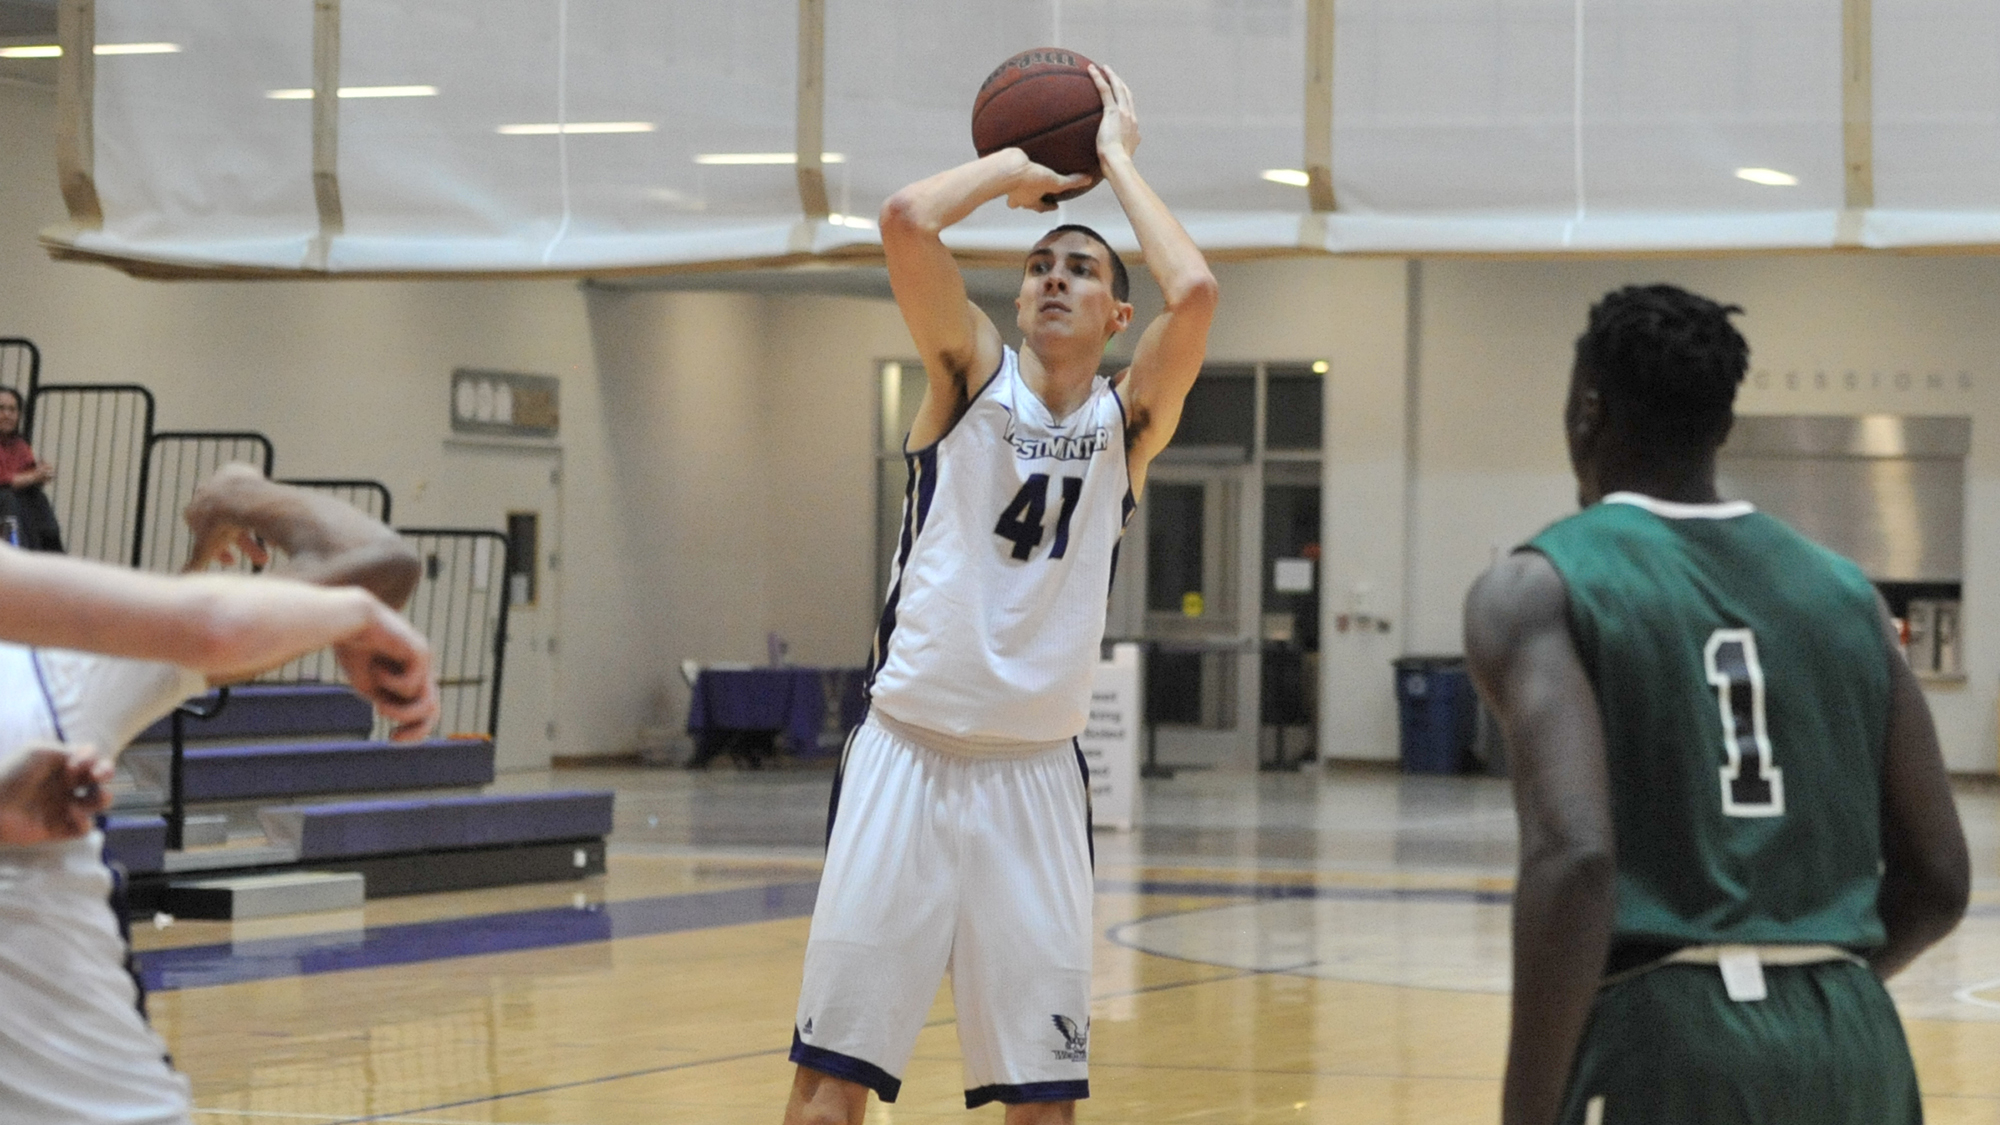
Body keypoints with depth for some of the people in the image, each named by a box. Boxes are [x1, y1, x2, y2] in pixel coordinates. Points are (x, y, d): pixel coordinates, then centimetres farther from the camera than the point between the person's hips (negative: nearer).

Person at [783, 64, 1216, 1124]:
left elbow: (1195, 292, -12)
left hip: (1035, 774, 2)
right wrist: (1014, 167, 4)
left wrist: (1116, 160, 1)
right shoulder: (971, 374, 4)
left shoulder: (1129, 419, 7)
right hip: (908, 752, -2)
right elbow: (905, 221, -12)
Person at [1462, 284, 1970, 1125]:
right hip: (1852, 1048, 5)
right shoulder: (1845, 593, 14)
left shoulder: (1539, 589, -1)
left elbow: (1574, 859, -16)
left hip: (1662, 1052, -5)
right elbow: (1936, 881, 13)